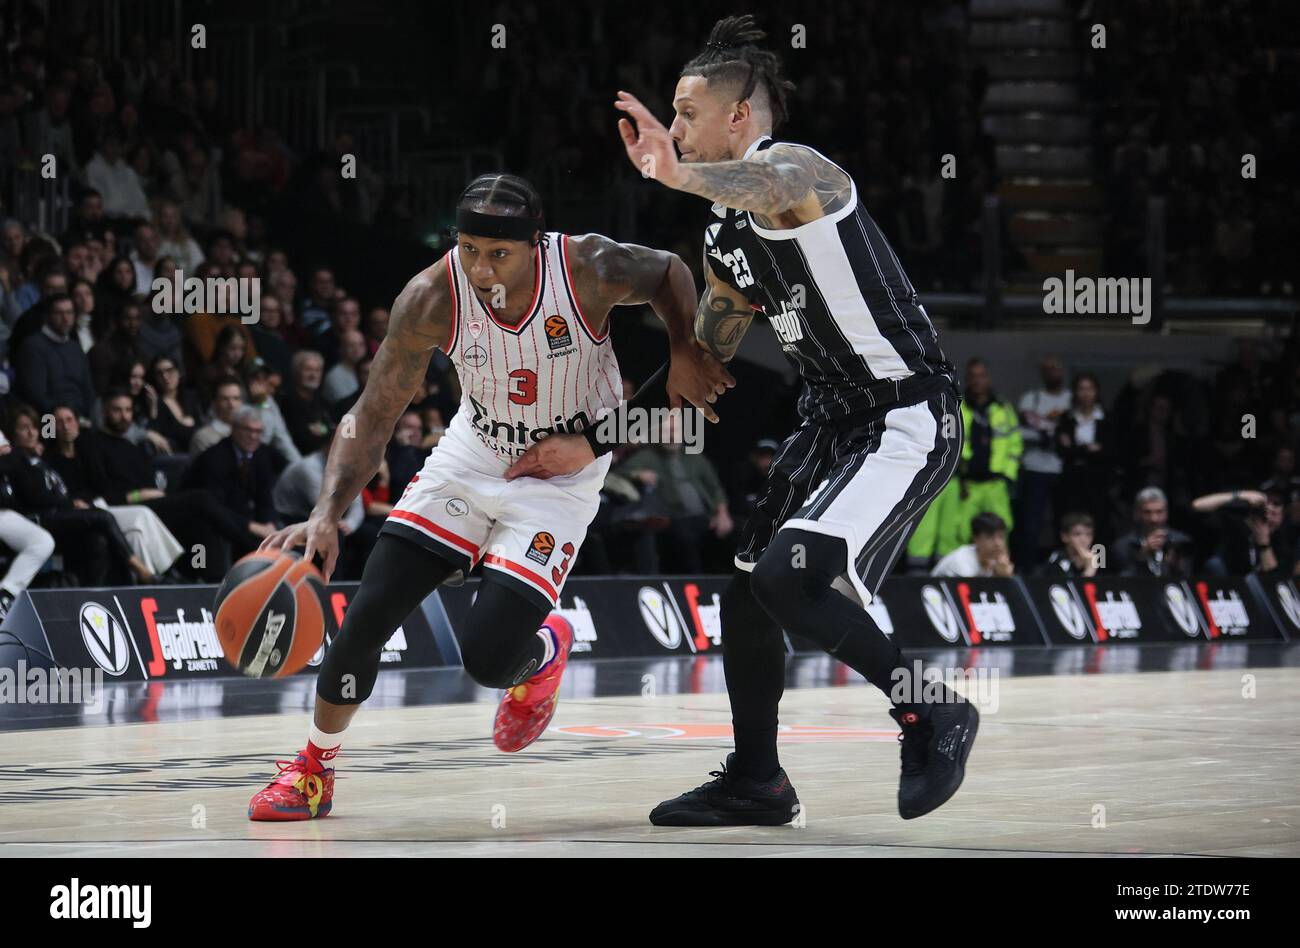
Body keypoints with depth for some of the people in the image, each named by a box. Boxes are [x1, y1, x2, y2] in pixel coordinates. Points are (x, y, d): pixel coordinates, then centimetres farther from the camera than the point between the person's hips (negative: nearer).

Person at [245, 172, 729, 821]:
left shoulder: (590, 270, -28)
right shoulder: (432, 298, -24)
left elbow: (670, 274, -3)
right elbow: (373, 416, -19)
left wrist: (684, 354, -18)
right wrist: (327, 515, -32)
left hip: (560, 476, -2)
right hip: (472, 456, 2)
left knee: (489, 658, -14)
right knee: (368, 615, -7)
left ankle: (546, 649, 24)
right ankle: (314, 767, 16)